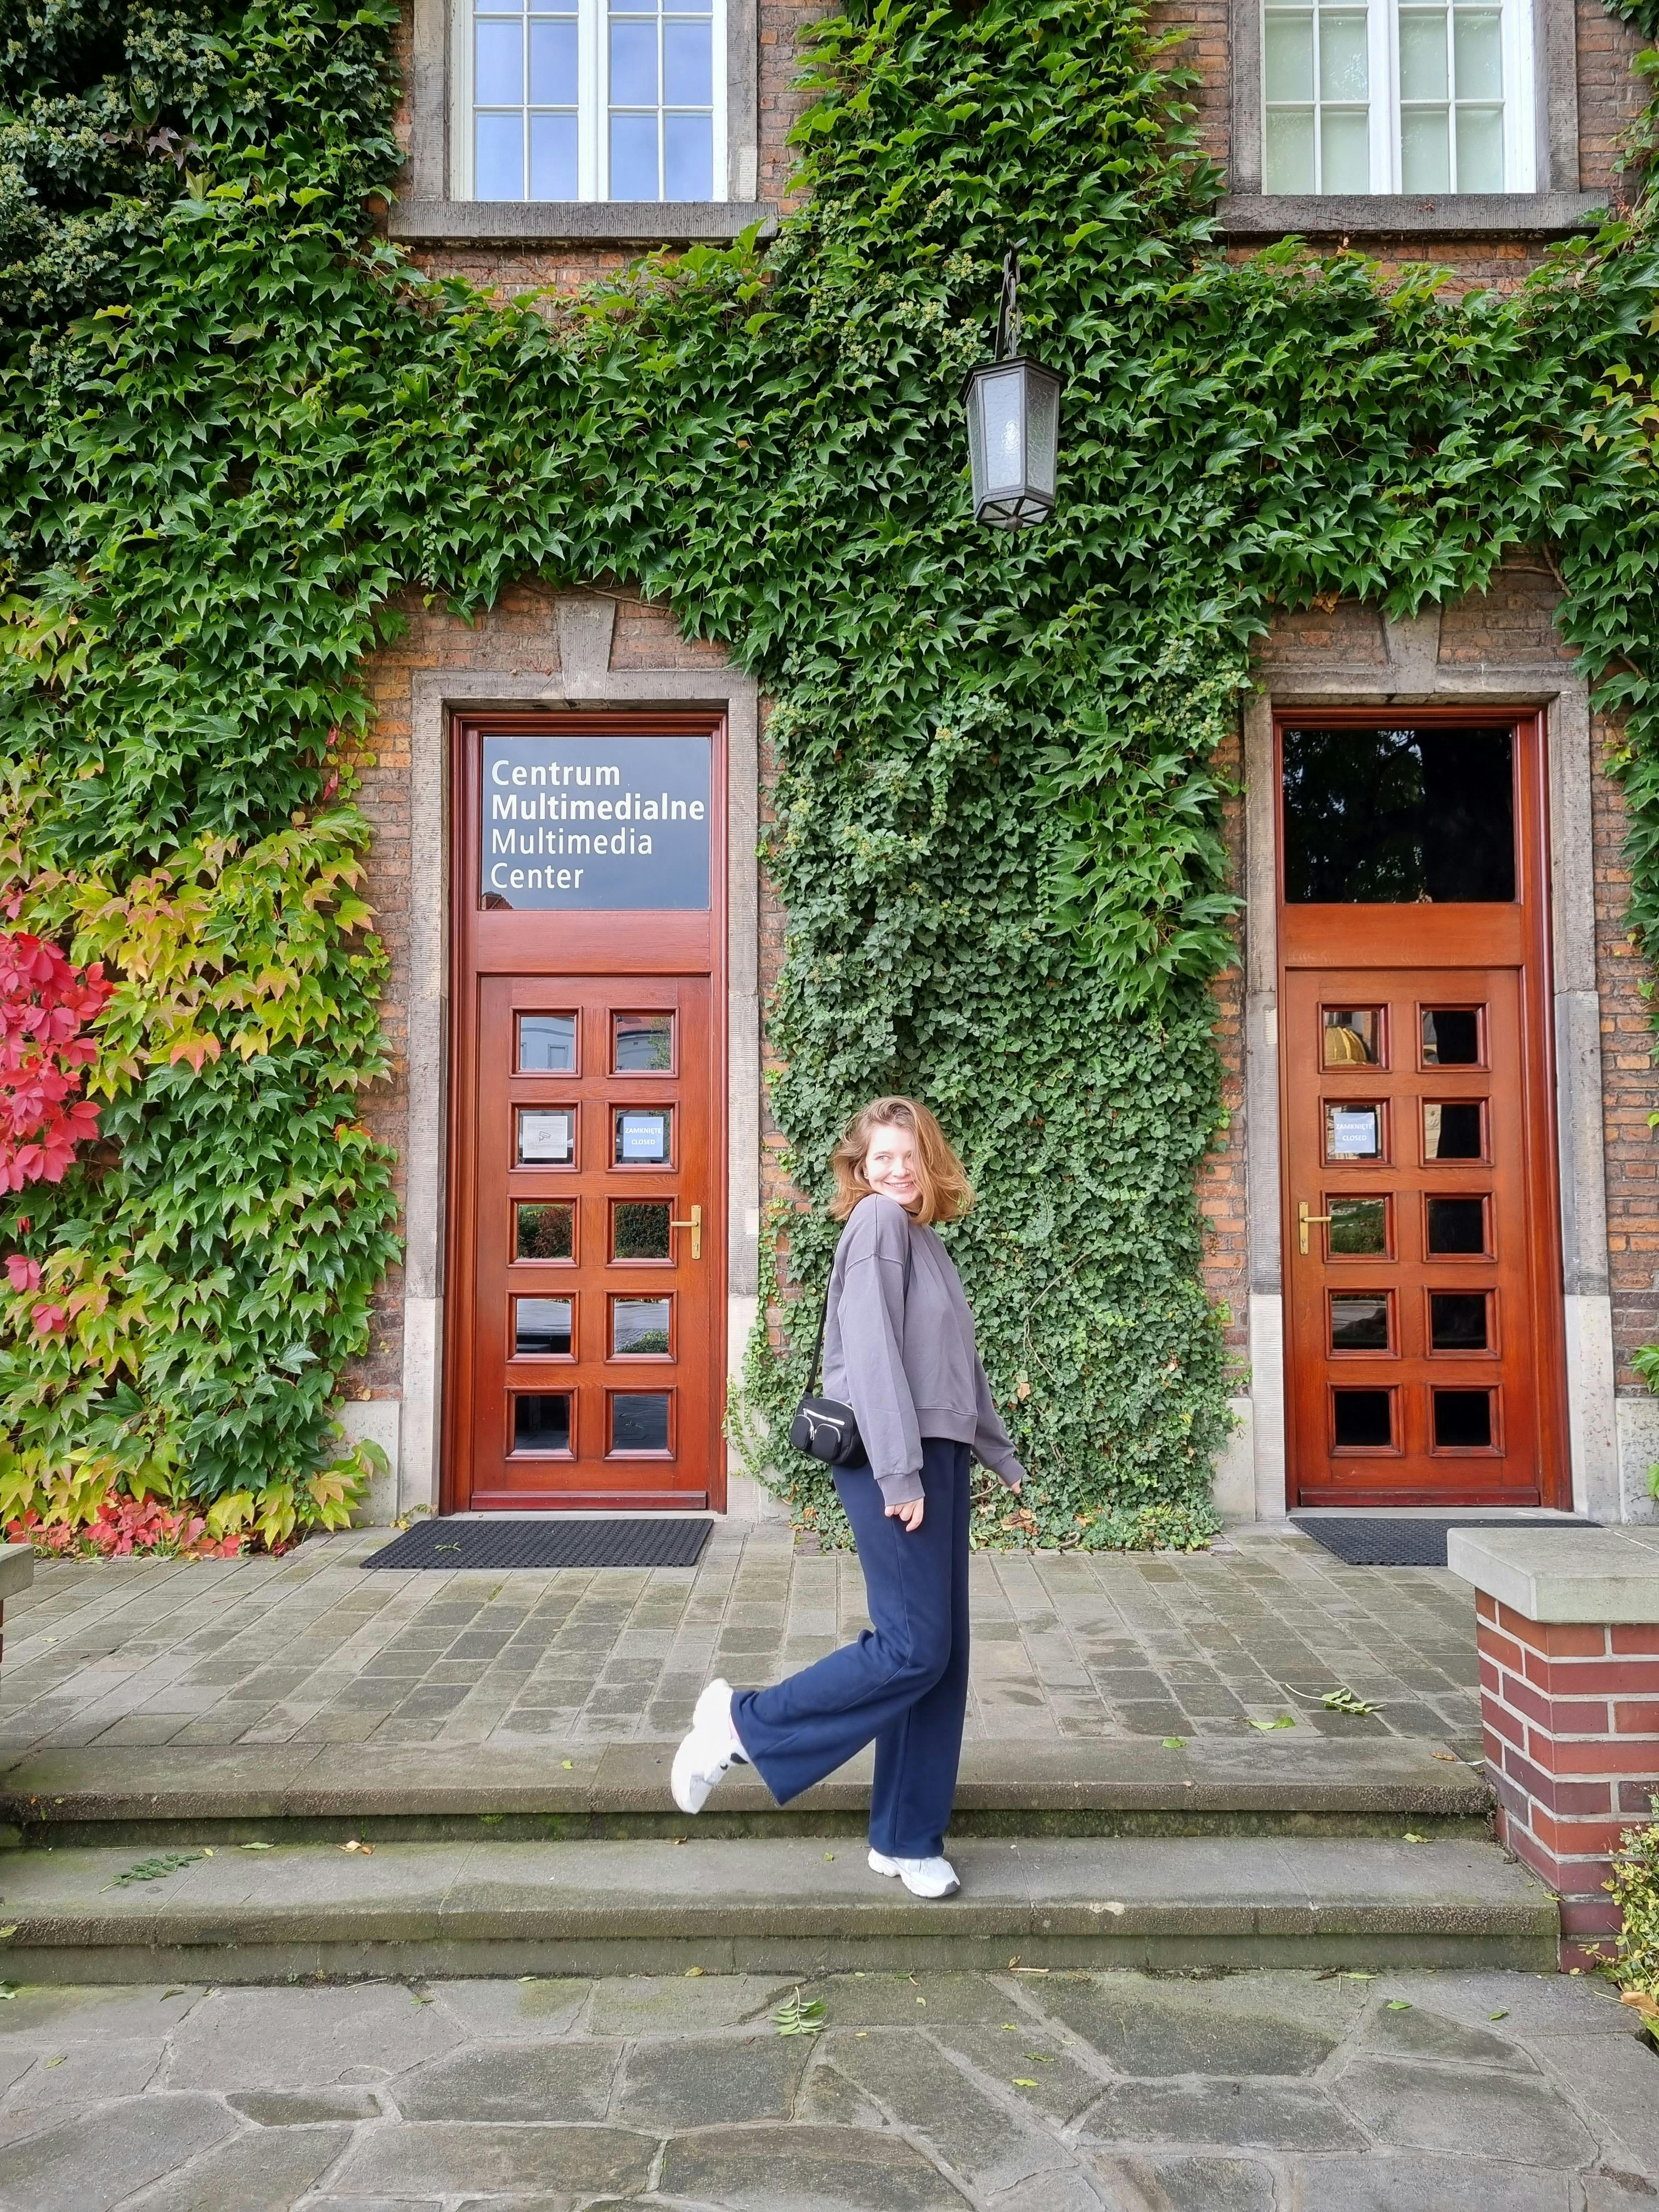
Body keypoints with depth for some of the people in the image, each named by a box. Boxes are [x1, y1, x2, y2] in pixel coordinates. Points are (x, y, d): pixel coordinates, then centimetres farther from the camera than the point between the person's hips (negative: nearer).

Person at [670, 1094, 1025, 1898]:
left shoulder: (927, 1238, 17)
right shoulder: (878, 1221, -9)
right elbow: (872, 1351, -17)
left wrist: (1001, 1455, 25)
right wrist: (899, 1473, -21)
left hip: (940, 1455, 9)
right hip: (890, 1460, -9)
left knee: (943, 1658, 9)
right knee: (913, 1647, -9)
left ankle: (906, 1838, 19)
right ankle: (744, 1722, 5)